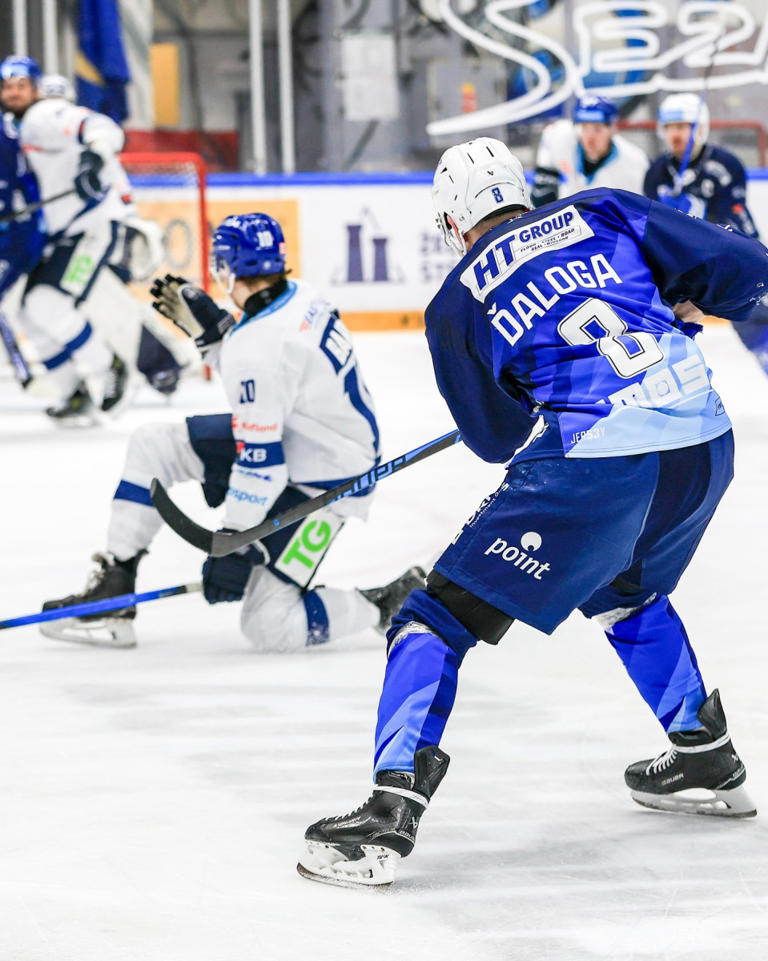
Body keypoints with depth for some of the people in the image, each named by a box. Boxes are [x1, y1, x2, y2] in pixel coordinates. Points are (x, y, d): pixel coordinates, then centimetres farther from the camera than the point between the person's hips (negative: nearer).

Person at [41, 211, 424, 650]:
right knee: (152, 446, 6)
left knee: (268, 626, -9)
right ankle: (114, 592, 9)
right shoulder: (298, 296, -2)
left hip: (320, 483, -10)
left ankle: (395, 603, 7)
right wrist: (209, 328, 8)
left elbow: (261, 462, -27)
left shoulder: (259, 346, -30)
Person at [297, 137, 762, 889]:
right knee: (626, 592, 36)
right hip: (704, 446, 5)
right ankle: (705, 757, 41)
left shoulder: (456, 305, 9)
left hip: (590, 465, -5)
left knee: (439, 620, 3)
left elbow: (496, 436, 15)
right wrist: (683, 302, 31)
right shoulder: (603, 213, 14)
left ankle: (390, 809, -11)